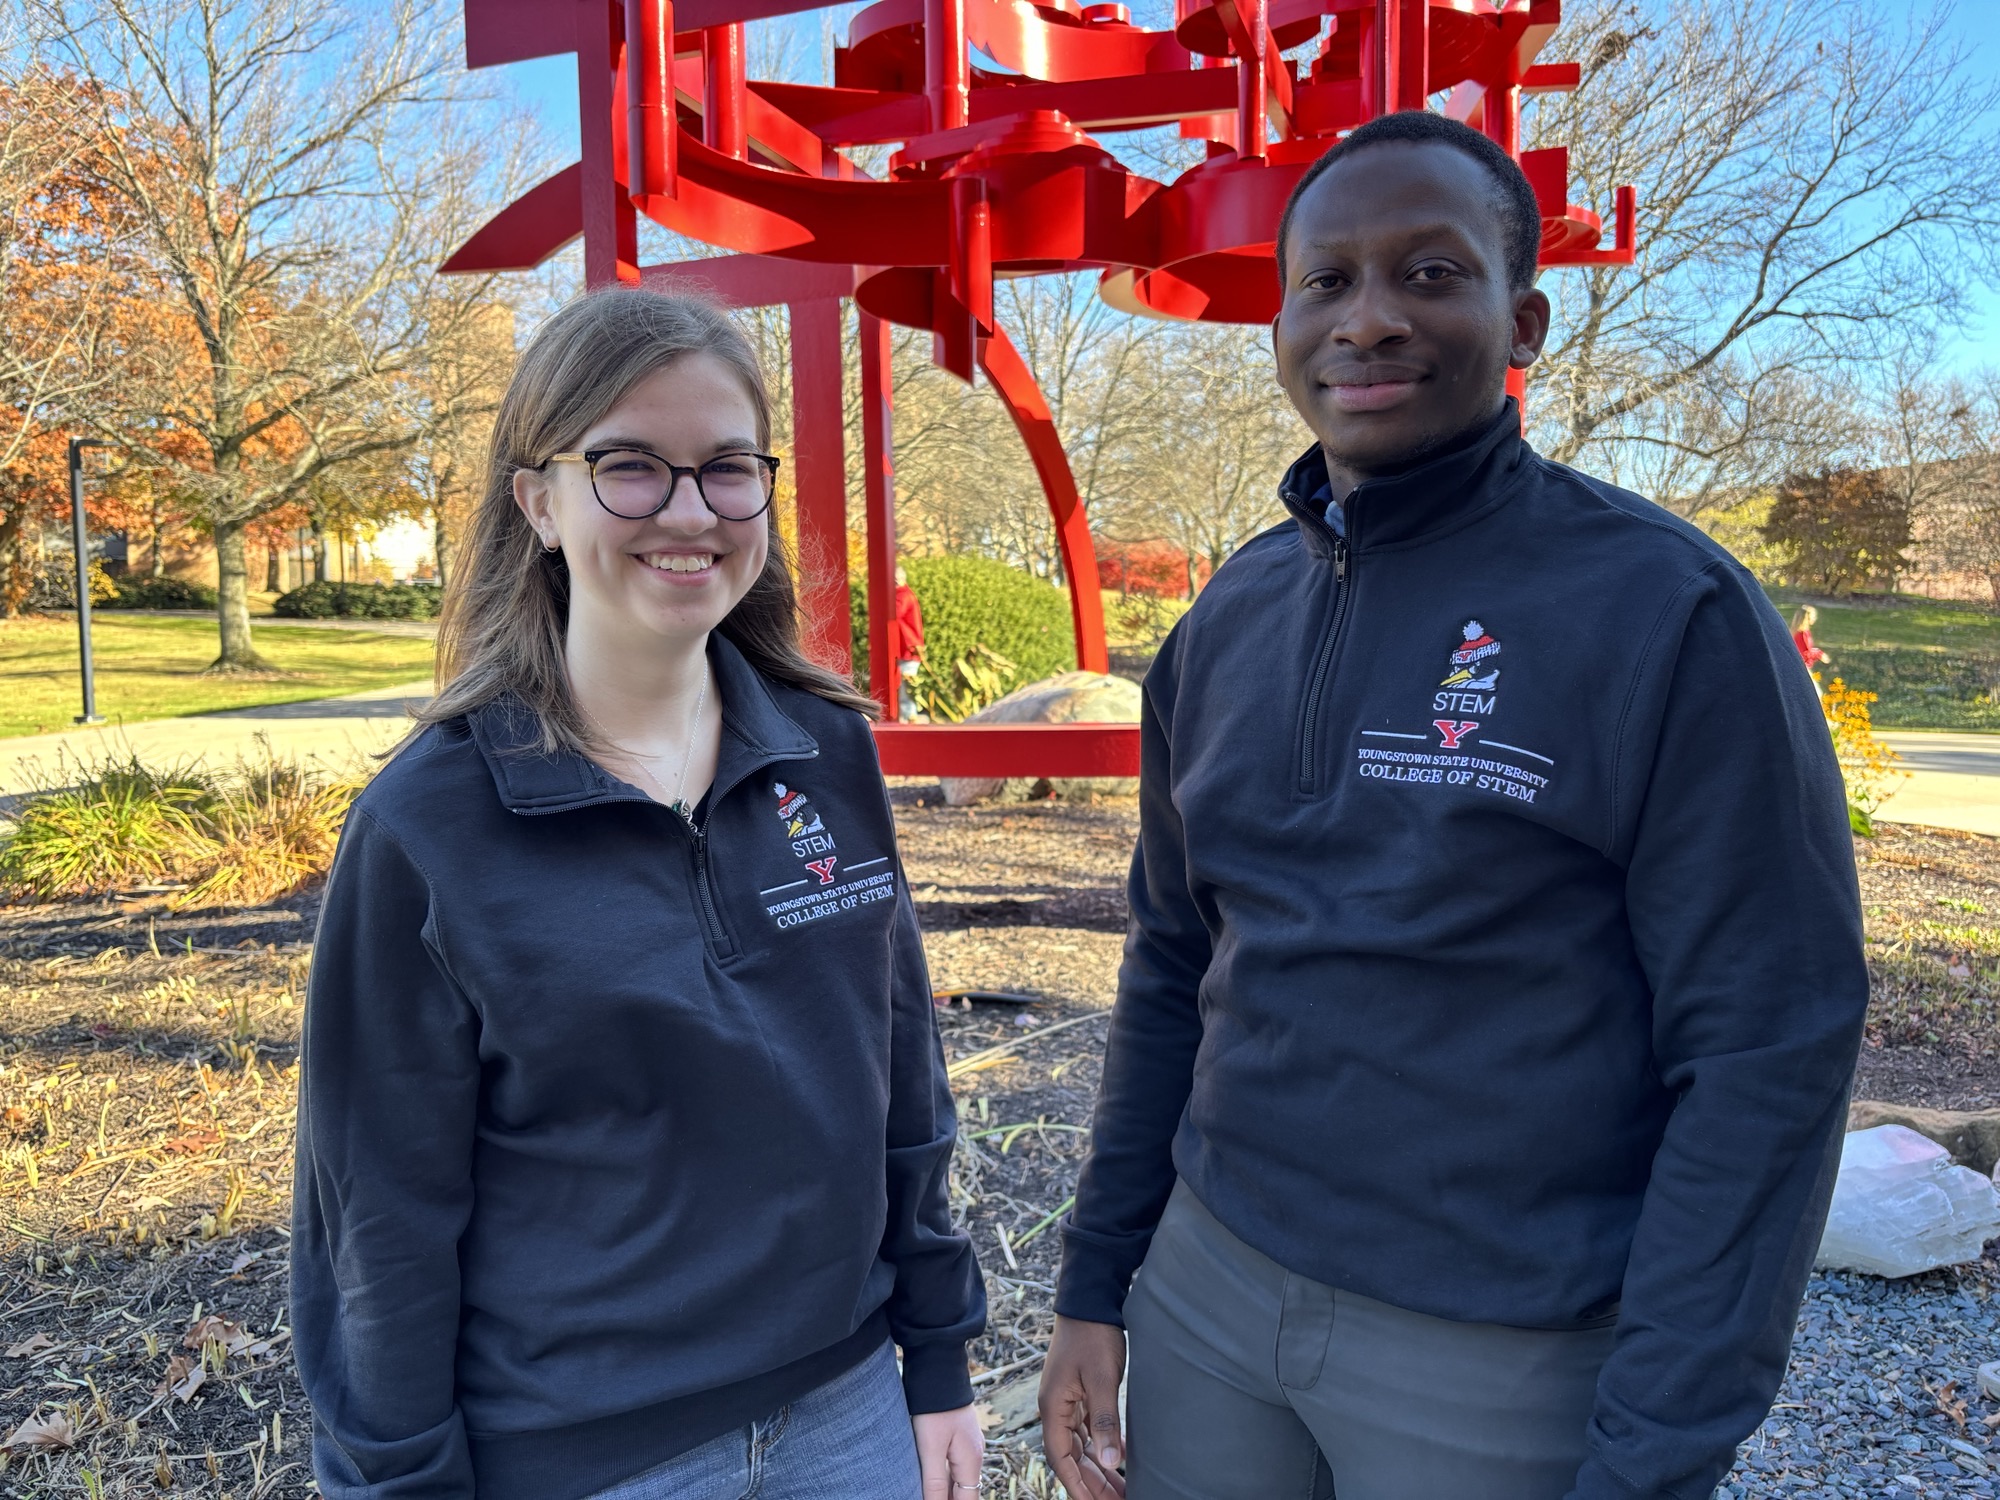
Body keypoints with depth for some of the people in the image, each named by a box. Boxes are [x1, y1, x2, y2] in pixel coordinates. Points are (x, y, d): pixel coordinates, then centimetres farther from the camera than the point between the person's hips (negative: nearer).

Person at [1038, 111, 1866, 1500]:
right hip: (1207, 1286, 5)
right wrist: (1096, 1281, 8)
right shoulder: (1228, 618, 3)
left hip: (1504, 1359, -4)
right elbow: (1176, 970, 8)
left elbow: (1767, 1057, -14)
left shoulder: (1670, 612, -13)